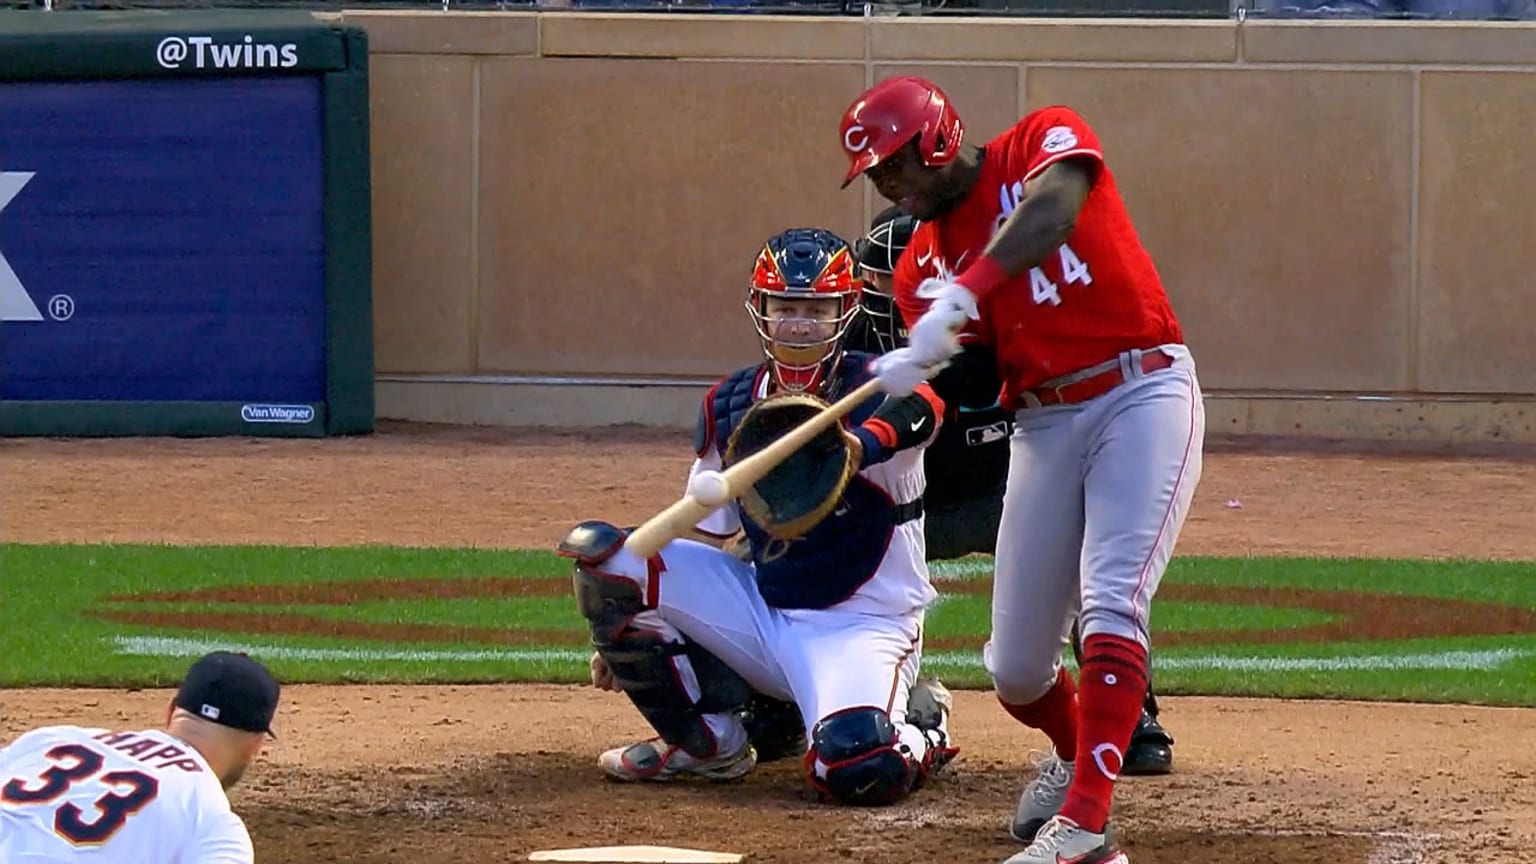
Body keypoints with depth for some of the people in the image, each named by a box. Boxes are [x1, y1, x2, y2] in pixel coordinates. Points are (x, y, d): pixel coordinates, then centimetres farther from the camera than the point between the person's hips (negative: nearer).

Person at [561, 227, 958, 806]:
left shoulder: (873, 390, -13)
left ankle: (917, 724, 7)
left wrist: (859, 447, -63)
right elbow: (705, 537, 14)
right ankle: (706, 741, 4)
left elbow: (920, 406, -40)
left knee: (856, 770, -34)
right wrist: (623, 627, 9)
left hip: (860, 624, -5)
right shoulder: (730, 405, 4)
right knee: (598, 552, -11)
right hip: (758, 613, 5)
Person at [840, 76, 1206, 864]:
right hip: (1043, 426, 6)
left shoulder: (1046, 140, -4)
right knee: (1014, 666, 5)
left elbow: (1050, 212, -27)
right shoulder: (923, 264, 10)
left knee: (1110, 600, -22)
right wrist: (912, 373, -24)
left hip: (1144, 393, -6)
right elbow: (960, 372, -1)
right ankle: (1073, 755, 38)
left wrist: (965, 293, -41)